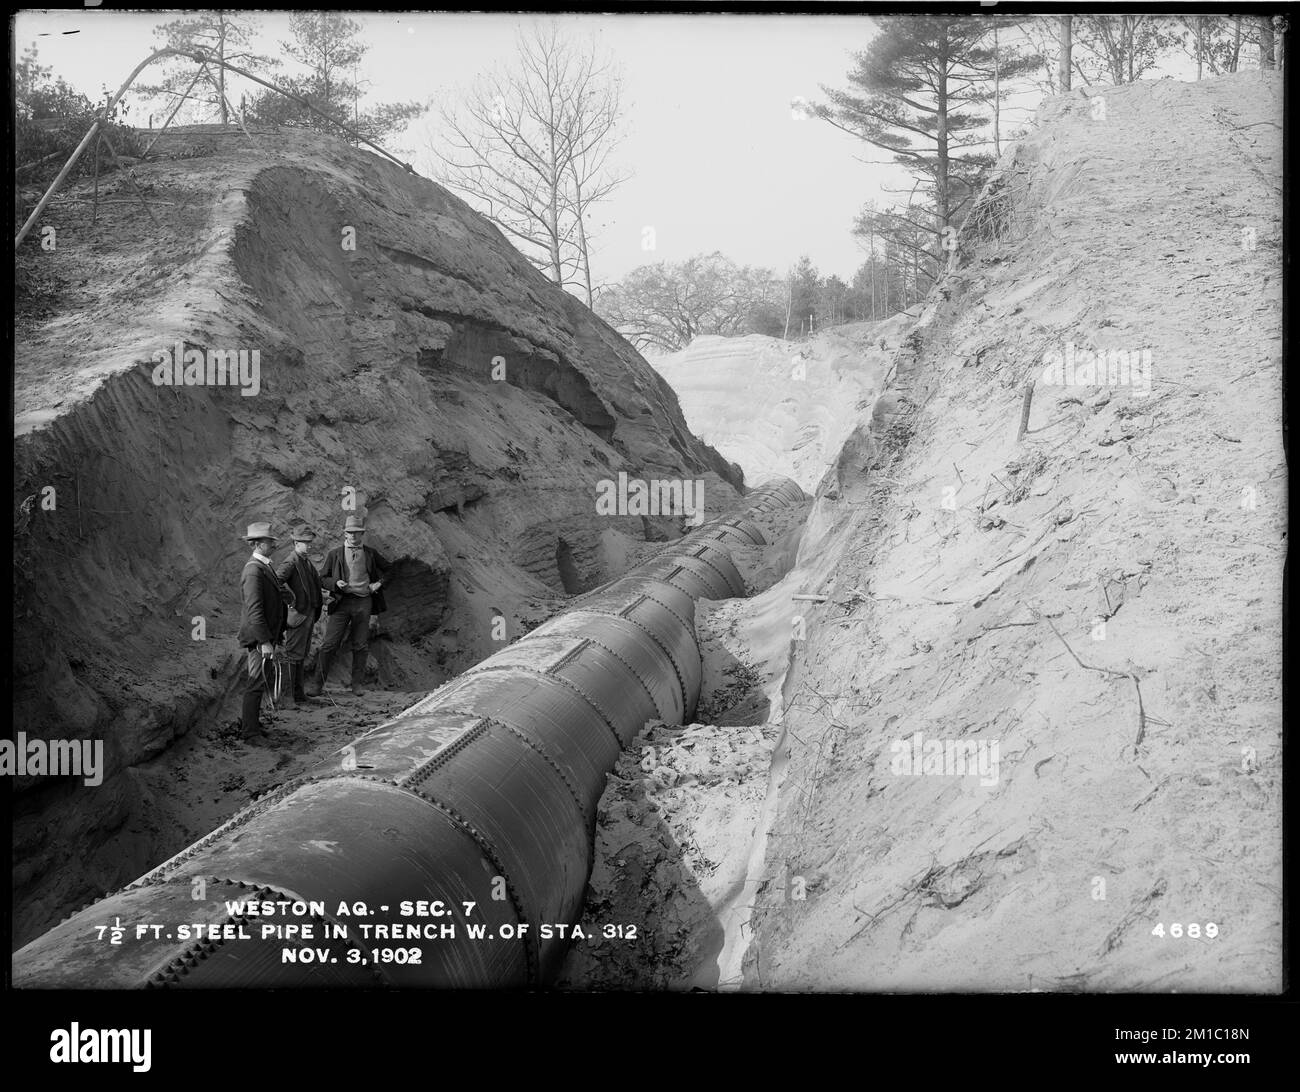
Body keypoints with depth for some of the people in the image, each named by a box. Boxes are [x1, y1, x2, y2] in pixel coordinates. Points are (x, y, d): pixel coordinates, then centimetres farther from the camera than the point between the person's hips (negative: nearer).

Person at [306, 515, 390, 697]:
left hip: (363, 602, 2)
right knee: (330, 644, -6)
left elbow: (389, 570, 21)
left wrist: (379, 583, 5)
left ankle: (357, 683, 14)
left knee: (361, 646, 5)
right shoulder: (335, 554, 7)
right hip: (342, 602, -1)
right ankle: (318, 682, -2)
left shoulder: (370, 554, 10)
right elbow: (323, 578, 9)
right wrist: (335, 583, -10)